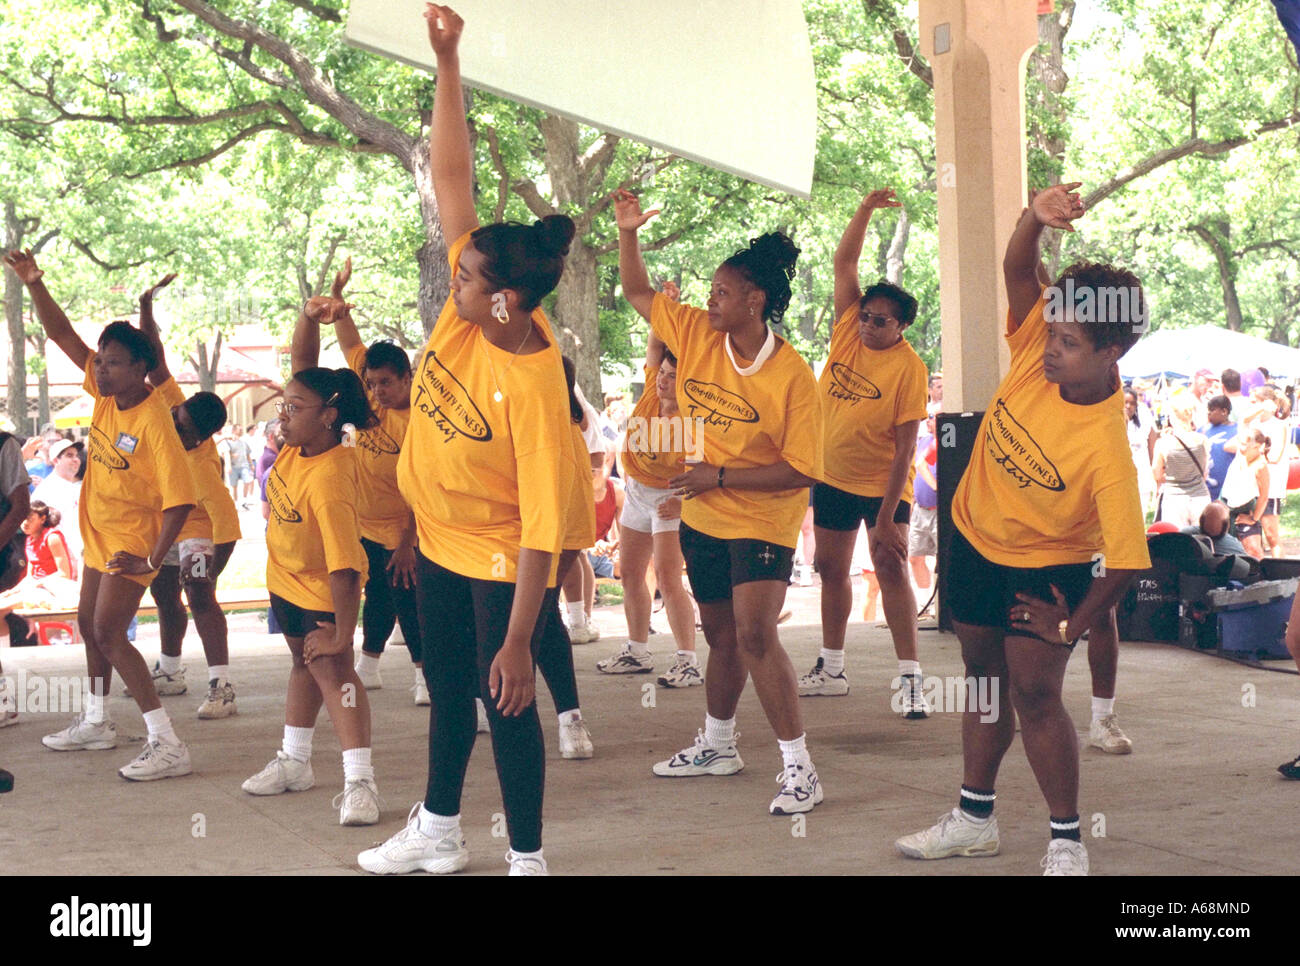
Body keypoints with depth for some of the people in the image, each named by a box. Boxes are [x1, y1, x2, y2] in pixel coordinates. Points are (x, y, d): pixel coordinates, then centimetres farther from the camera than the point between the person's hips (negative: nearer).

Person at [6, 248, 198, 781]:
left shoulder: (154, 423, -26)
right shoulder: (106, 391, -4)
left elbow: (180, 497, -28)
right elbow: (63, 335, 2)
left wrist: (153, 560, -31)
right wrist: (33, 283, -10)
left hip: (132, 540, -9)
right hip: (99, 532, 9)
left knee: (109, 633, -16)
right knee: (89, 623, 21)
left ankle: (168, 746, -19)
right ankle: (96, 722, 40)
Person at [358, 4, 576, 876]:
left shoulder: (534, 390, -32)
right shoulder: (472, 305, -14)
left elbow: (542, 529, -30)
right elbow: (452, 179, -11)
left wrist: (518, 642, -30)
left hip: (502, 563, -8)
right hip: (440, 543, 8)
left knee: (506, 701, 3)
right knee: (448, 690, 21)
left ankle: (528, 859, 19)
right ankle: (440, 833, 39)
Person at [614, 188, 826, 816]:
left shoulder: (792, 377, -19)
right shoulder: (696, 334, -2)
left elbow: (802, 470, -20)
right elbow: (637, 293, 11)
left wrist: (719, 475, -21)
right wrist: (627, 233, -3)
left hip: (763, 522, -6)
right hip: (702, 519, 6)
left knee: (755, 634, -19)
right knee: (721, 636, 19)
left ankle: (800, 769, -14)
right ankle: (716, 746, 37)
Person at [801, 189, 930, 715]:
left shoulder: (908, 367, -19)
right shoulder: (849, 328, -4)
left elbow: (905, 447, -21)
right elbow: (844, 262, -5)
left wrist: (886, 517, -25)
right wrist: (865, 211, -15)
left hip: (882, 481, -6)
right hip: (832, 475, 6)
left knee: (890, 566, -14)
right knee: (831, 568, 12)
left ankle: (909, 677, -13)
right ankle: (831, 669, 24)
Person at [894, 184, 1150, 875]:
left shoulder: (1105, 447, -33)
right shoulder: (1037, 353, -17)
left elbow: (1127, 559, -31)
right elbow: (1018, 271, -17)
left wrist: (1070, 626, -19)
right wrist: (1036, 216, -39)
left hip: (1045, 569, -6)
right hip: (974, 540, 7)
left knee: (1034, 693, -10)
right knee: (986, 681, 17)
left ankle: (1067, 844, 5)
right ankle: (974, 819, 32)